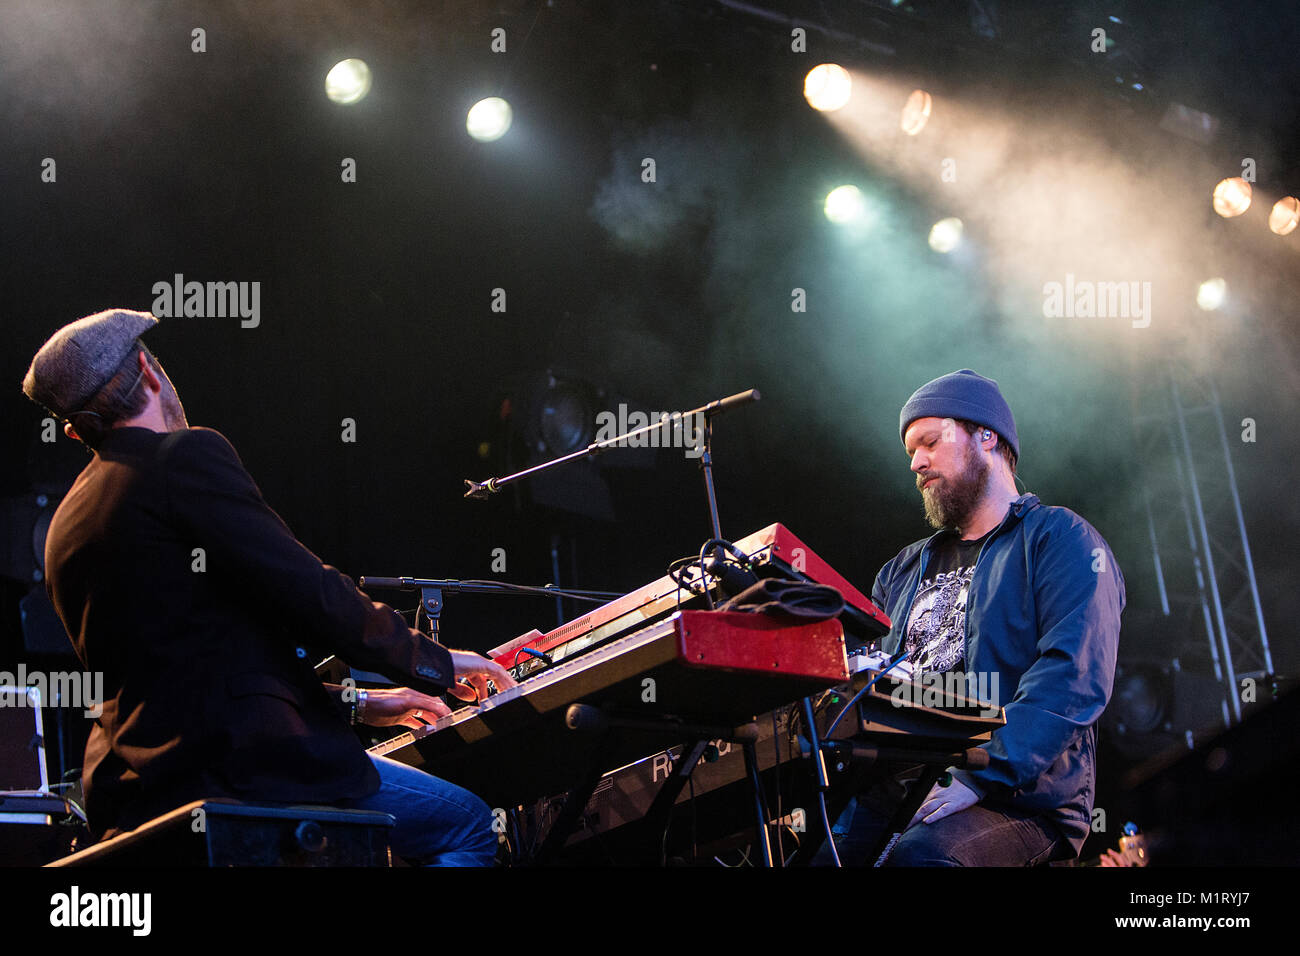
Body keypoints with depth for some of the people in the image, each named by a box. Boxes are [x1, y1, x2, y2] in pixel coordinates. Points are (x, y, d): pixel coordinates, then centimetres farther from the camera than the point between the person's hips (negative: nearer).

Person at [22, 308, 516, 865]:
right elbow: (308, 594, -13)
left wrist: (354, 704, 25)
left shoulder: (64, 531, 18)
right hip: (233, 766, -9)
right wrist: (437, 663, 2)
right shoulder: (187, 456, -8)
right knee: (465, 823, 4)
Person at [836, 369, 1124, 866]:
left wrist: (978, 777, -24)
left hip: (1021, 800, -6)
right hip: (899, 789, 6)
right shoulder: (905, 569, 27)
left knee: (917, 855, -37)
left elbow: (1075, 680, -12)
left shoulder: (1061, 541, 3)